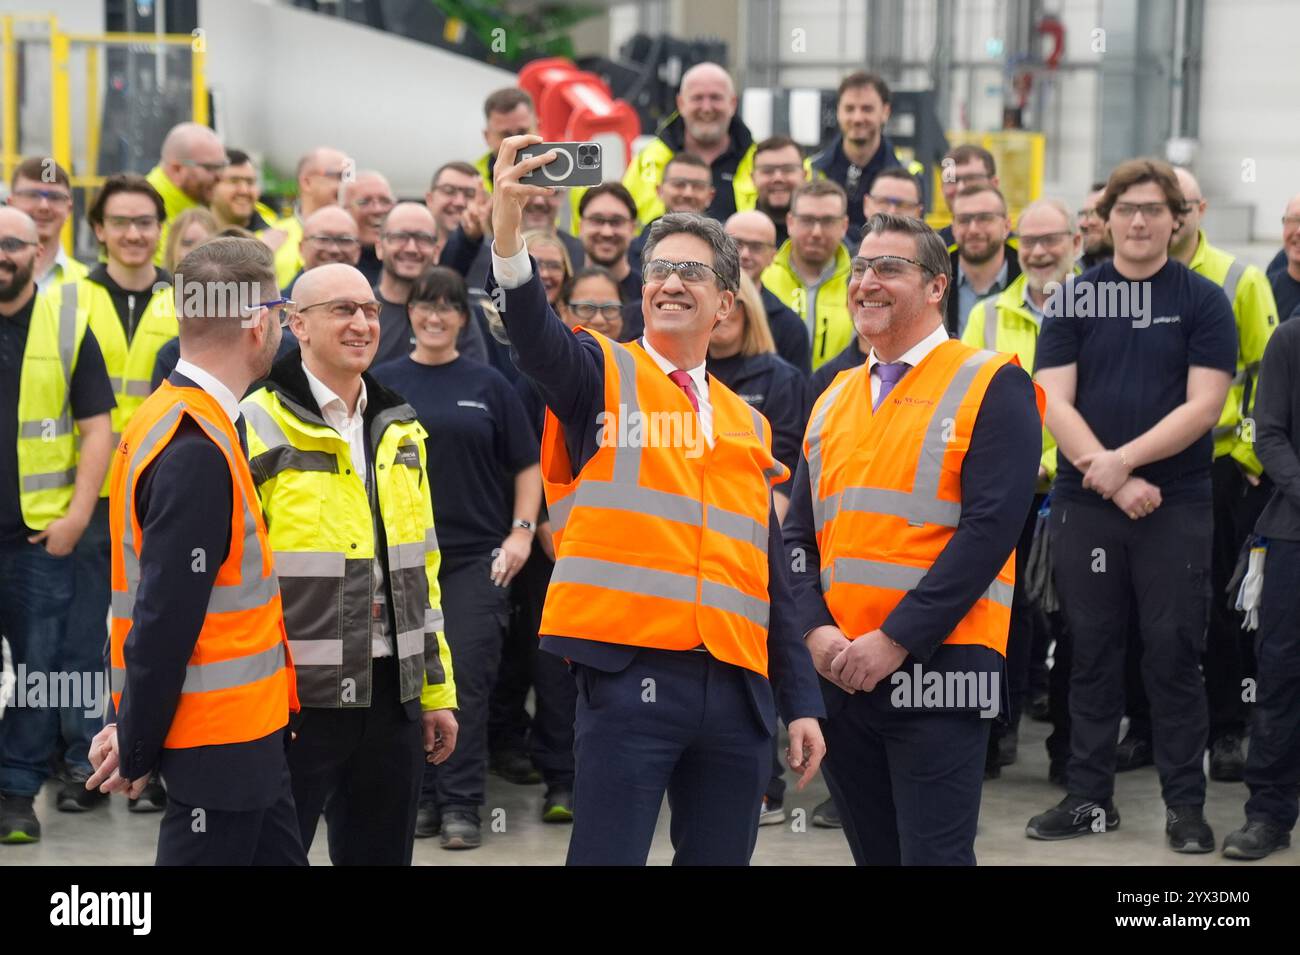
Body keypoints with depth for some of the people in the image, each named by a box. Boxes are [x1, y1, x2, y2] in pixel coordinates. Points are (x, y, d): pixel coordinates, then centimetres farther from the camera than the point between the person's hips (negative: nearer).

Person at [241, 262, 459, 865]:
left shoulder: (398, 429, 13)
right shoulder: (259, 430, -9)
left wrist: (437, 690, 15)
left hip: (392, 696, 6)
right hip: (295, 697, -6)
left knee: (381, 853, 14)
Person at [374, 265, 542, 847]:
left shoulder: (488, 385, 5)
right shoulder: (383, 383, 6)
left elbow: (526, 465, 7)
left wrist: (521, 530, -4)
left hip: (477, 555, -1)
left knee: (468, 680, -5)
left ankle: (461, 803, 2)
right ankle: (421, 797, 16)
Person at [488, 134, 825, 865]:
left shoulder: (749, 427, 19)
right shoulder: (603, 376, 4)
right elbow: (535, 335, -19)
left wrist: (801, 701, 14)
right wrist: (508, 231, -36)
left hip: (737, 691, 5)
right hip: (630, 674, -5)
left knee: (720, 855, 10)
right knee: (608, 855, -7)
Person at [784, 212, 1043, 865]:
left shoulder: (991, 386, -4)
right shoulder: (835, 397, 15)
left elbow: (990, 527, -14)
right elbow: (798, 532, 13)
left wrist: (896, 640, -18)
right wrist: (816, 630, -5)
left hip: (937, 665, -6)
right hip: (838, 670, 6)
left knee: (933, 853, -7)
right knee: (872, 852, 12)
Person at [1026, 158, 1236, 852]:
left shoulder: (1203, 301, 1)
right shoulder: (1073, 299, 6)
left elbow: (1204, 405, -7)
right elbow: (1054, 402, -2)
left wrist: (1123, 459, -16)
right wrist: (1111, 479, -13)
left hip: (1176, 505, -2)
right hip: (1084, 503, 2)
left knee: (1174, 653, 1)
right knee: (1092, 653, 8)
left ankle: (1185, 804, 9)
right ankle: (1089, 797, 17)